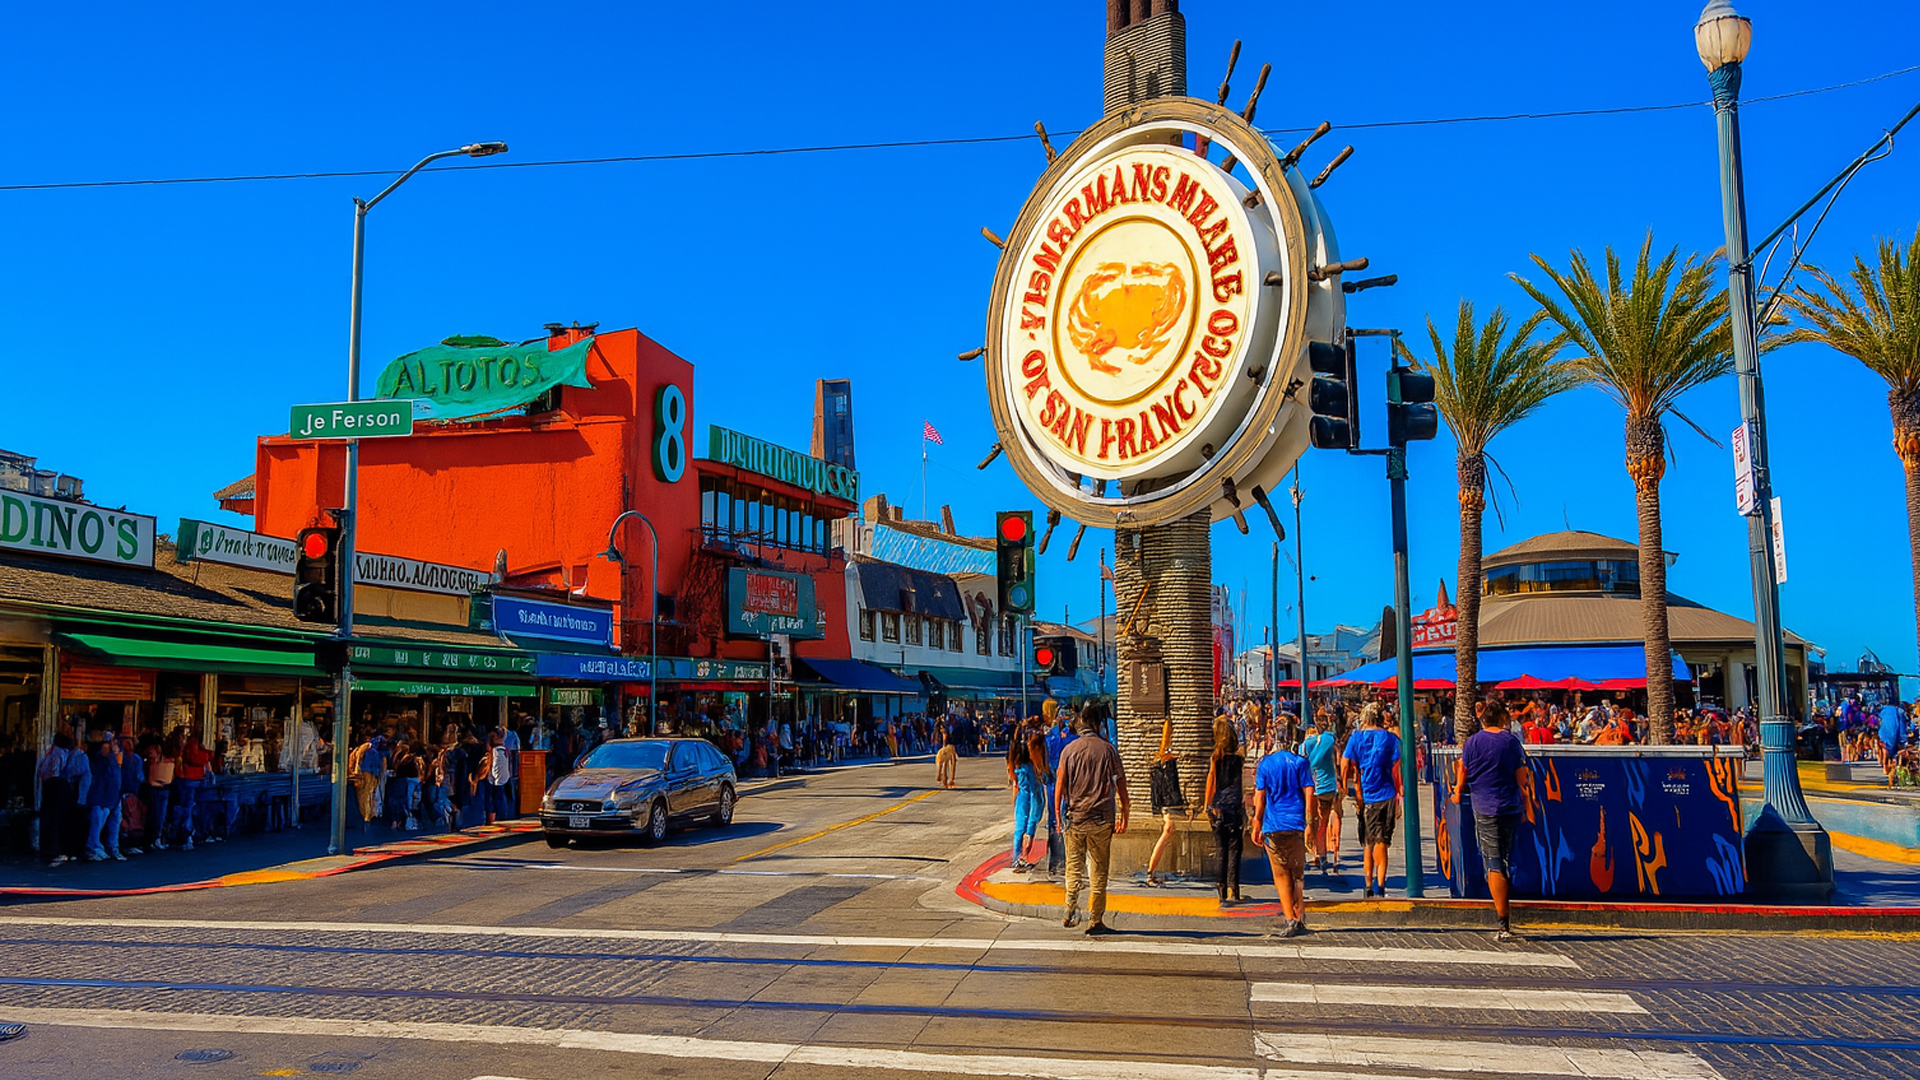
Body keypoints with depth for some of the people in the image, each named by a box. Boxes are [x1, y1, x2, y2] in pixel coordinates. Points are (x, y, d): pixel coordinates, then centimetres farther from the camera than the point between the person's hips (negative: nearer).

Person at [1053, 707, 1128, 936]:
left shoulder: (1069, 750, 1)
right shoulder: (1108, 749, -1)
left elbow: (1060, 785, 1)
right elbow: (1120, 784, 1)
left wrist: (1058, 815, 10)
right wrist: (1124, 815, 9)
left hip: (1074, 816, 1)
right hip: (1101, 818, -1)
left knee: (1073, 866, 12)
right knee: (1099, 870, 5)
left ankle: (1071, 912, -1)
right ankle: (1095, 922, 7)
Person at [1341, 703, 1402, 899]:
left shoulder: (1356, 738, 2)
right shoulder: (1391, 738, 2)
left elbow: (1345, 767, -5)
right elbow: (1398, 768, -4)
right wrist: (1400, 795, 1)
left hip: (1365, 796, 1)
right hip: (1387, 795, -1)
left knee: (1368, 843, 11)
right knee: (1381, 841, 2)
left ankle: (1369, 884, 14)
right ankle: (1380, 882, -10)